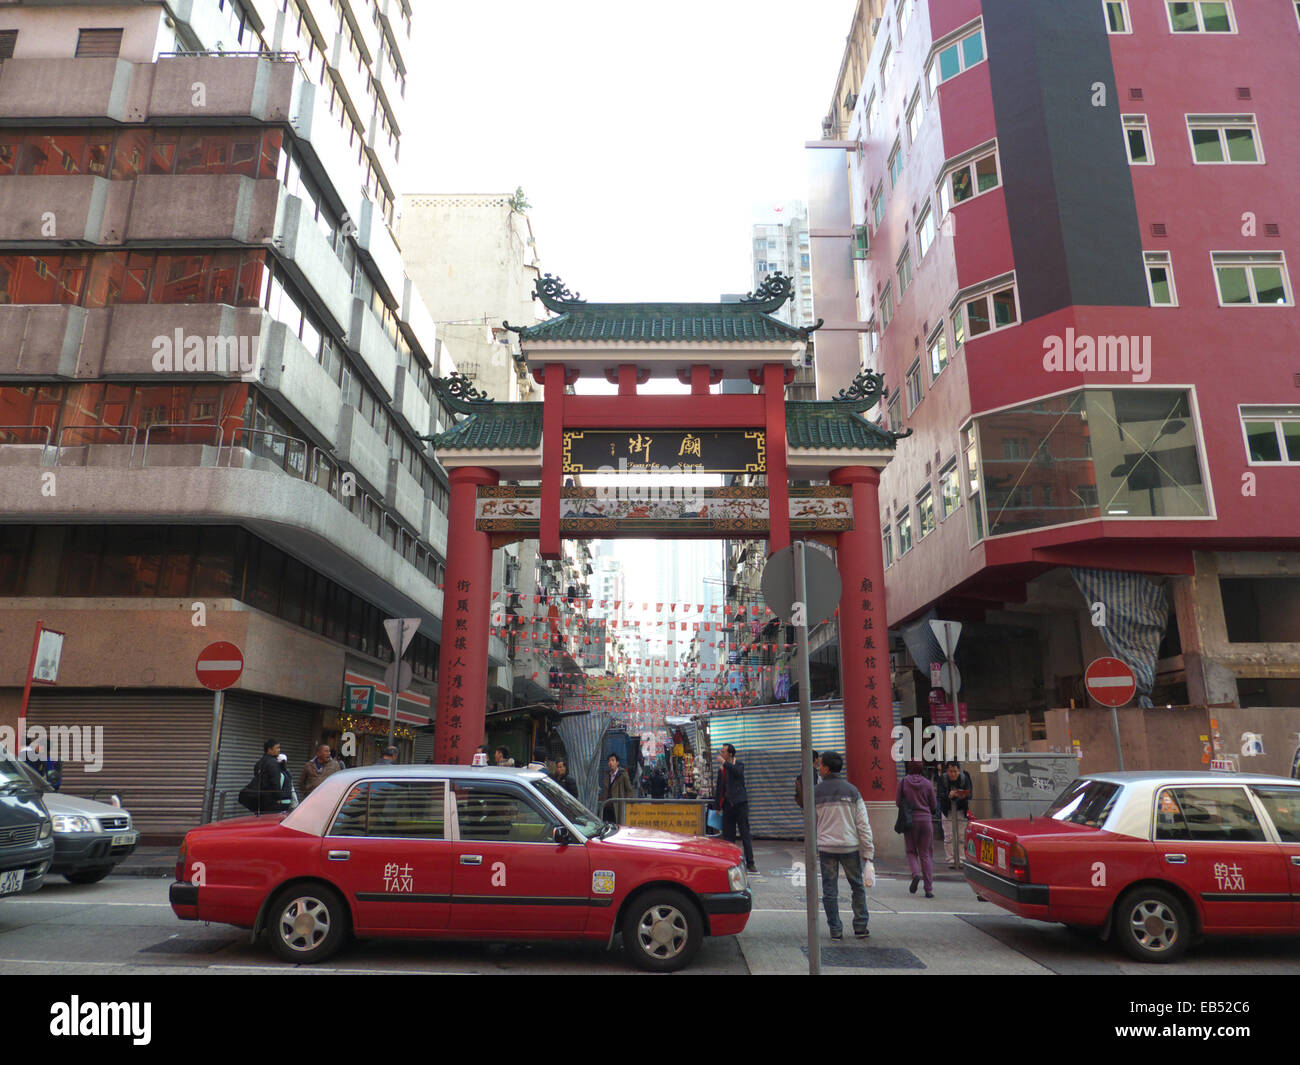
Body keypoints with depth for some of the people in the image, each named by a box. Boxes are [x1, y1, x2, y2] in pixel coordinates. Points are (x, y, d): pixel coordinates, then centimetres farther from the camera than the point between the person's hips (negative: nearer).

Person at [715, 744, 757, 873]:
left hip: (740, 803, -5)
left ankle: (750, 863, -1)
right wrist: (718, 806, 14)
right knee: (728, 835, 6)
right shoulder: (721, 770, 15)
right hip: (727, 805, 5)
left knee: (745, 834, -4)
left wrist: (724, 762, -18)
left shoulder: (739, 765, 1)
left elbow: (737, 772, -24)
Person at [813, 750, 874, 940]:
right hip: (850, 846, 0)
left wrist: (813, 852, 16)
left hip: (826, 848, 0)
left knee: (829, 891, 8)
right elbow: (863, 824, -2)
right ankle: (861, 926, 17)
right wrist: (868, 852, 1)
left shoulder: (816, 793, 0)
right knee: (858, 887, 16)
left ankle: (836, 930, 11)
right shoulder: (852, 791, 0)